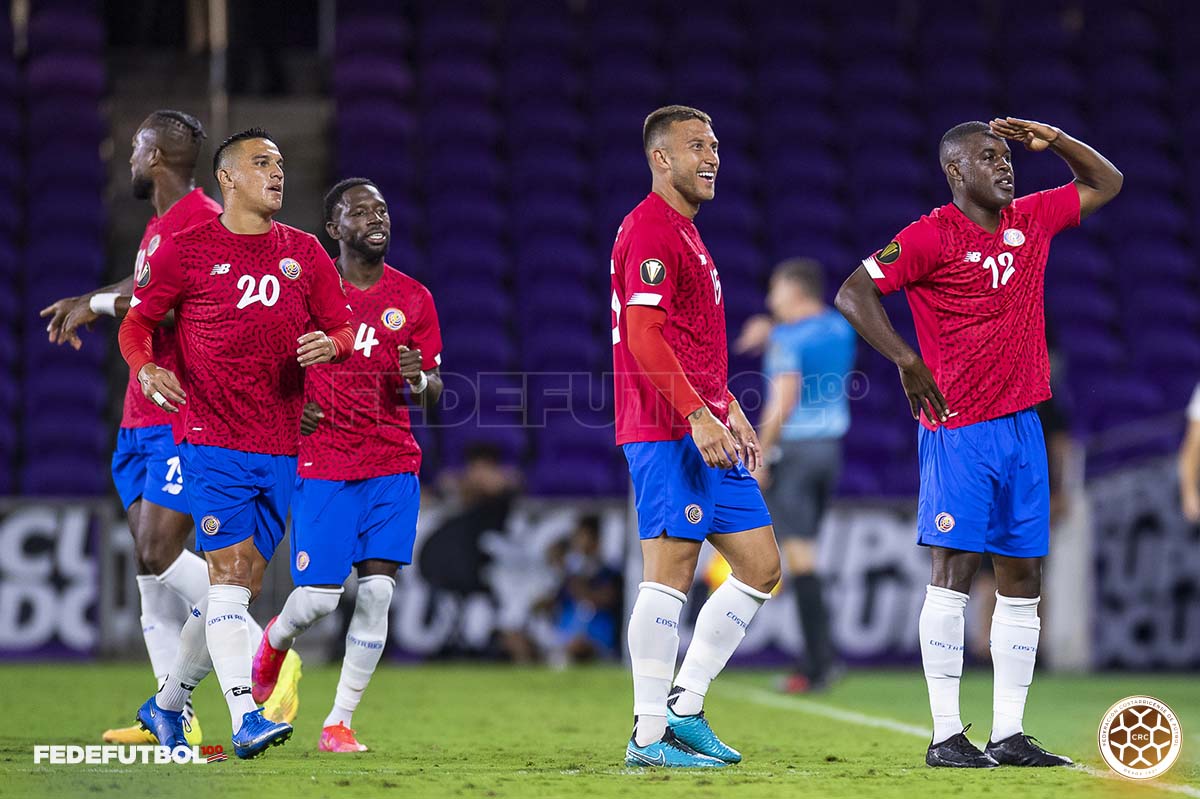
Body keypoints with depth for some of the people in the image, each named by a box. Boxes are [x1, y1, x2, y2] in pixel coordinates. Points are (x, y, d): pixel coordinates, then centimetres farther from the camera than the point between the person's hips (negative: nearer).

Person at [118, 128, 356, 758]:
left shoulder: (304, 253, 12)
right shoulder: (187, 250, 1)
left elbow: (343, 329, 13)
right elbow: (136, 322, 7)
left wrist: (331, 344, -11)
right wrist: (146, 368, -13)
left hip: (282, 446, 5)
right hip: (212, 439, -5)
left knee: (242, 585, 8)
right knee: (229, 572, -17)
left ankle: (167, 705, 26)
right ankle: (245, 720, -23)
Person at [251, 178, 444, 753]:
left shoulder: (413, 299, 7)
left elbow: (432, 393, 10)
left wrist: (419, 380, -13)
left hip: (393, 465, 2)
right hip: (323, 463, -2)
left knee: (377, 589, -8)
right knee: (319, 597, -6)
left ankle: (339, 722, 3)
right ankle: (276, 639, 31)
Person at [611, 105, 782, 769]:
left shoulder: (683, 231, 22)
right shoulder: (651, 229, -11)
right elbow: (644, 338, -20)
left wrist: (729, 410, 23)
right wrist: (698, 415, -24)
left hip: (703, 432, 10)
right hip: (668, 434, -10)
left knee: (759, 568, 8)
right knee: (669, 572, -8)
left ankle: (683, 711, 13)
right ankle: (651, 737, -5)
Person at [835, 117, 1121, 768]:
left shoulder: (1030, 220, 11)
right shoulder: (931, 236, -8)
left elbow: (1105, 183, 25)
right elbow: (851, 294, -14)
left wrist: (1052, 139, 9)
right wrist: (907, 362, -19)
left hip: (1022, 425, 7)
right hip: (958, 428, -7)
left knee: (1022, 577, 5)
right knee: (954, 567, -8)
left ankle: (1008, 735, 9)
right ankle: (946, 735, -6)